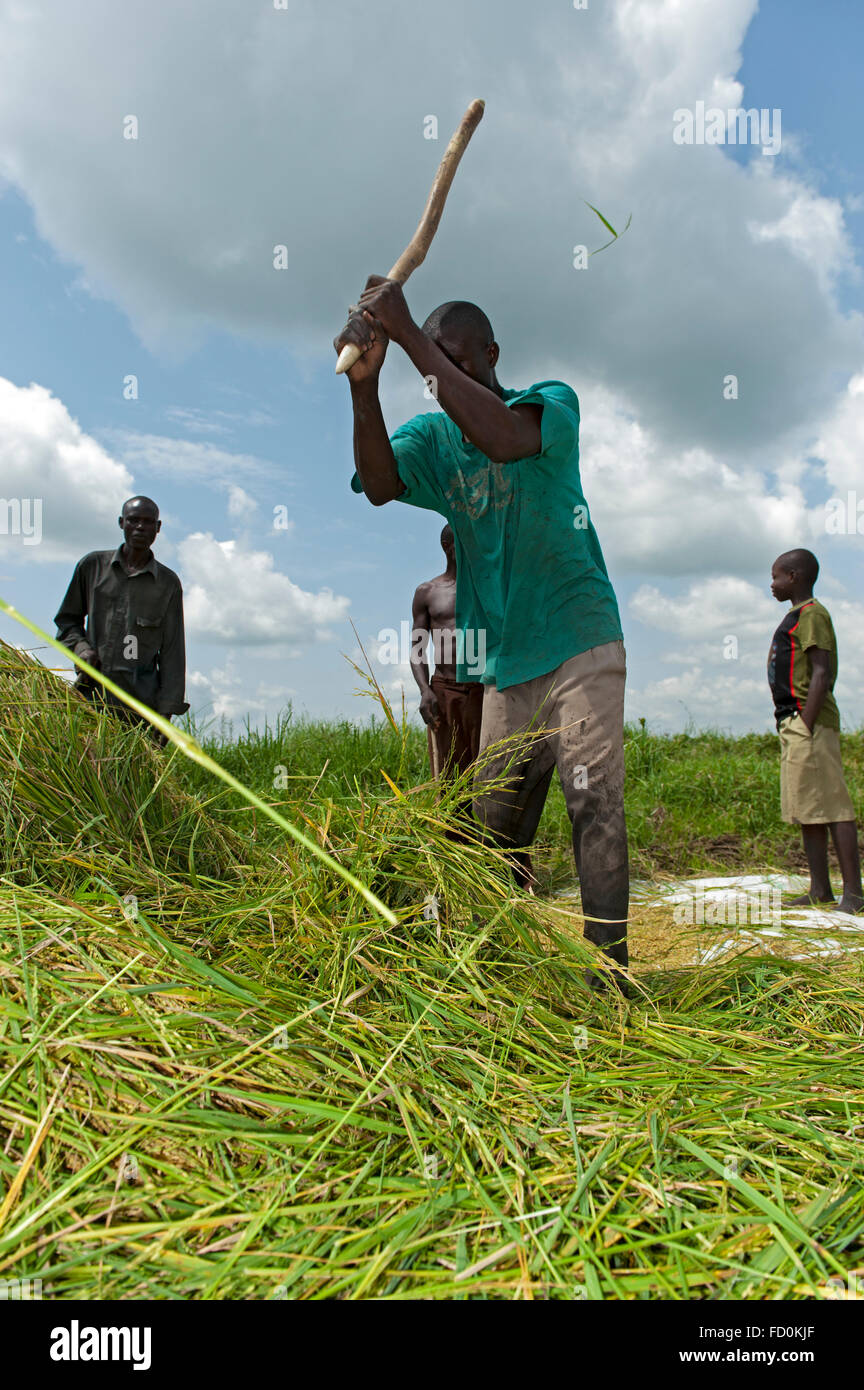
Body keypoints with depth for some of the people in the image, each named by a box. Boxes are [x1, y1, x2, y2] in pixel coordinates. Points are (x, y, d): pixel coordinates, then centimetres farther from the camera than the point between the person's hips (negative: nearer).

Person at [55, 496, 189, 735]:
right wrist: (80, 647, 0)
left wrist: (166, 711, 0)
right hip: (92, 692, 1)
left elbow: (172, 651, 7)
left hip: (141, 698, -1)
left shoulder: (168, 583, 8)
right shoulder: (93, 565, 11)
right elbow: (67, 618, 23)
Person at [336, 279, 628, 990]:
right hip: (505, 667, 5)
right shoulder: (430, 436, 7)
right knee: (496, 826, 7)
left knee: (594, 799, -13)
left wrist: (407, 332, -27)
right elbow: (379, 485, -15)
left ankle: (610, 967, -7)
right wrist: (365, 384, -29)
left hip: (580, 645, -4)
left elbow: (502, 437, -29)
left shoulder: (553, 402, -5)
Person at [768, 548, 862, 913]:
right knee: (806, 810, 10)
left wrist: (806, 727, -22)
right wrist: (792, 731, 18)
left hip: (809, 722, -10)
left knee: (831, 806, -9)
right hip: (793, 723, 10)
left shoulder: (812, 615, -9)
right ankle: (820, 890, 16)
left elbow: (822, 673, -18)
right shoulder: (796, 618, 21)